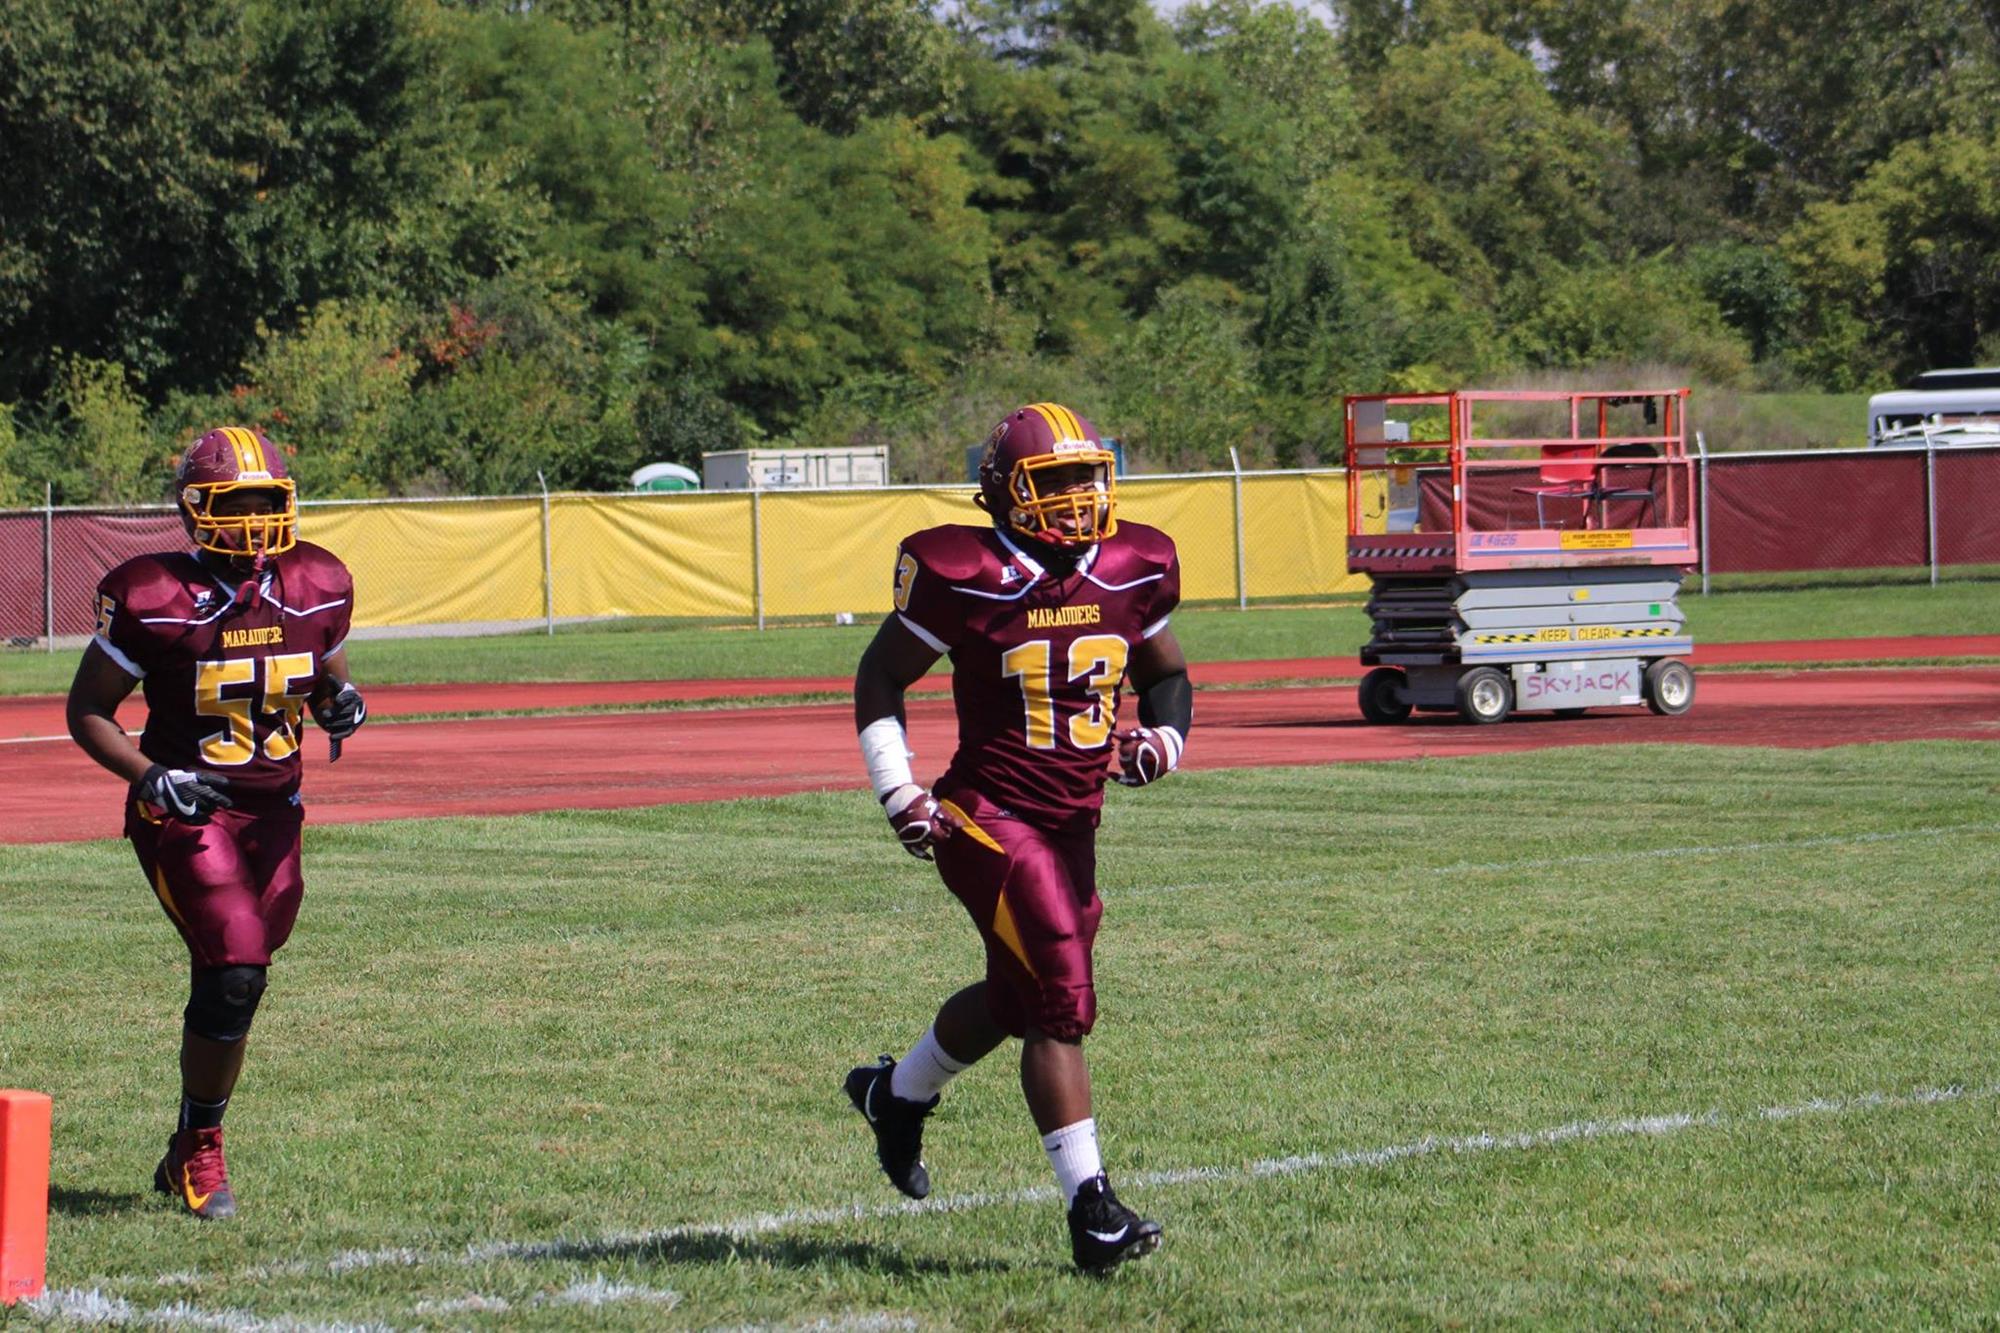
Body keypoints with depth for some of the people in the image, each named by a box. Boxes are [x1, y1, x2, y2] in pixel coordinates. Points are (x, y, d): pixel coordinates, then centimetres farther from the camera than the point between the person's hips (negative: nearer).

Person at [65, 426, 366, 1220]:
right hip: (186, 811, -5)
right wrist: (148, 777, -19)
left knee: (234, 982, 9)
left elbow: (328, 679, 18)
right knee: (234, 971, -18)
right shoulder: (151, 601, -13)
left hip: (275, 811, 5)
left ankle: (188, 1154, 28)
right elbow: (87, 712, -4)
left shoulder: (316, 590, 0)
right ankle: (200, 1151, 1)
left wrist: (340, 704, -6)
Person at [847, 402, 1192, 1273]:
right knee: (1062, 1000, -14)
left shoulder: (1131, 573, 2)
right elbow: (880, 678, 0)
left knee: (1017, 998, 21)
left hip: (1073, 825, 7)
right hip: (990, 819, -7)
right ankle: (1090, 1210, -12)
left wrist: (1164, 739, -3)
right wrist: (896, 789, -8)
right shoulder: (966, 578, -13)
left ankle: (897, 1095, 48)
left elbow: (1165, 675, 18)